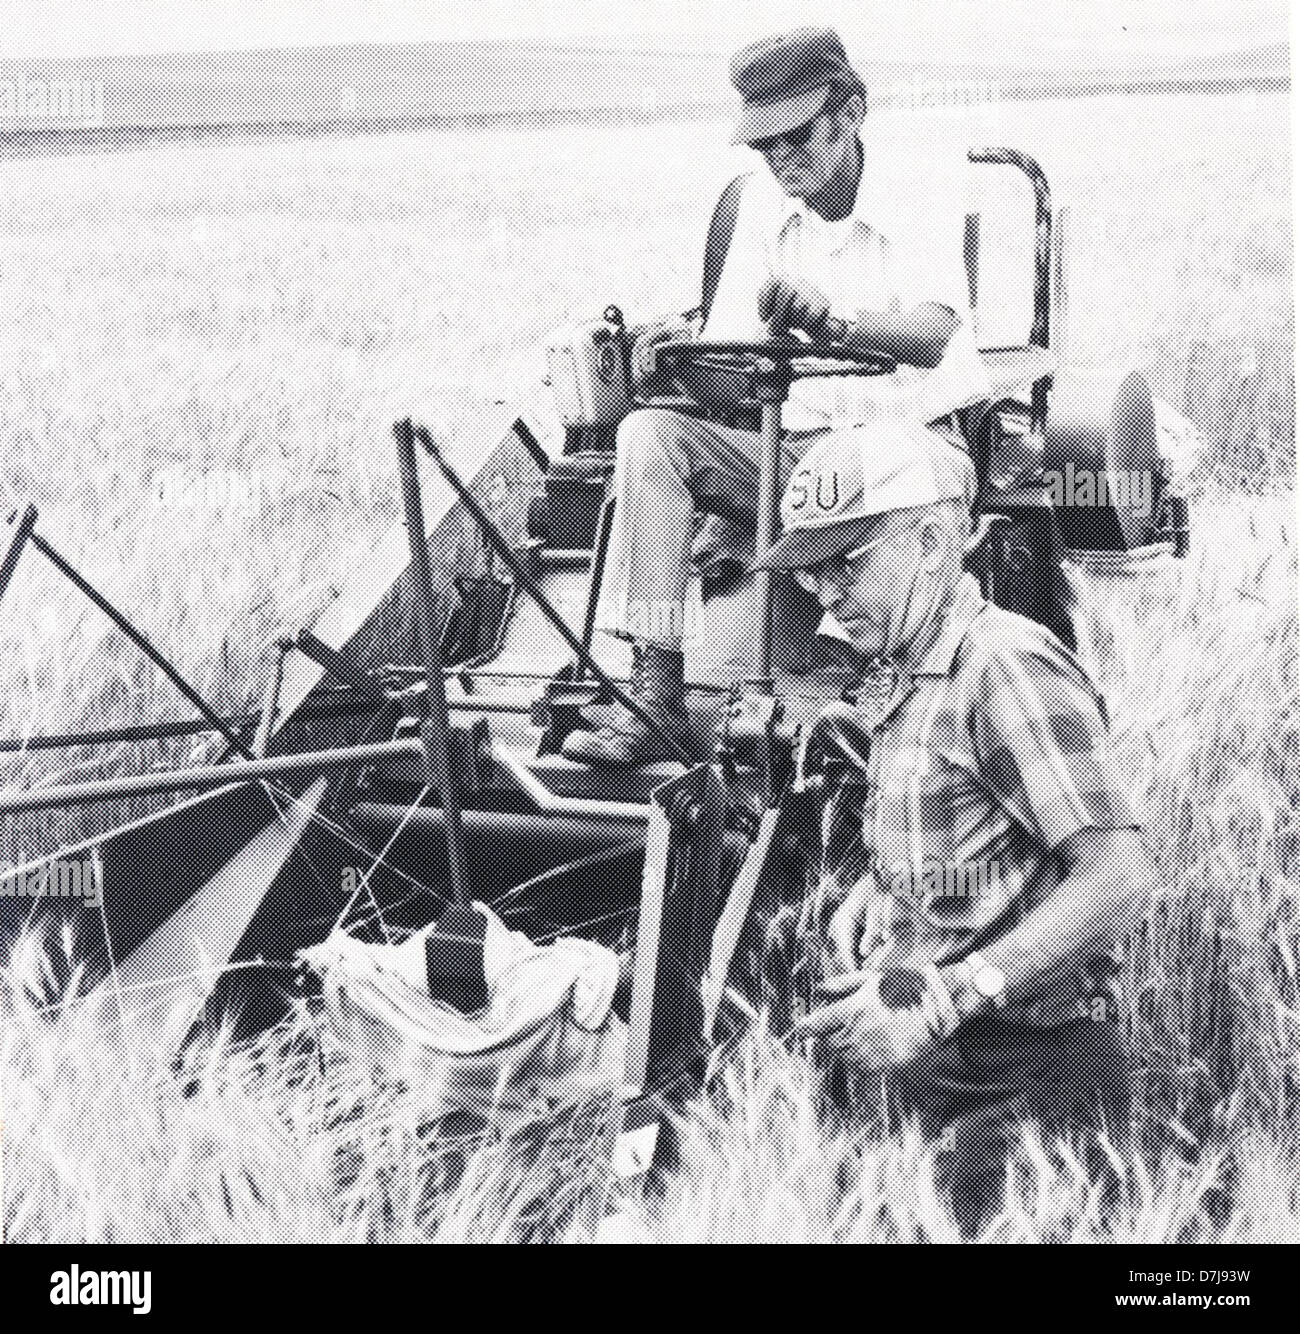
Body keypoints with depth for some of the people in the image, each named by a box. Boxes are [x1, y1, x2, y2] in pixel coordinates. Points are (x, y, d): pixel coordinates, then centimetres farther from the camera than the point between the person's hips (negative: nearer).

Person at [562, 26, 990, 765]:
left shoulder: (918, 197, -9)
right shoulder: (765, 201, 7)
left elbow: (932, 336, -28)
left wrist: (834, 322, -48)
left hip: (905, 438, -5)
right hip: (794, 446, 5)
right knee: (651, 433, -17)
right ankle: (656, 690, -23)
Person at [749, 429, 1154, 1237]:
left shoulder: (1005, 666, -15)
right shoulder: (896, 680, 13)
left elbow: (1117, 880, -22)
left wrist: (947, 997, -26)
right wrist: (855, 903, 3)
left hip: (1024, 1081, -8)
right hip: (920, 1071, 8)